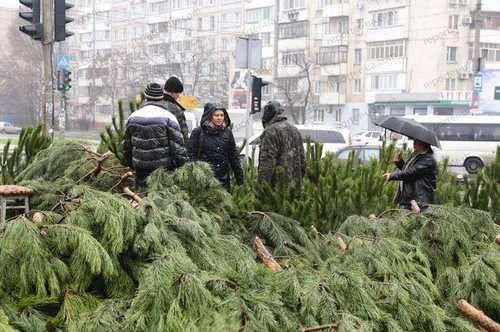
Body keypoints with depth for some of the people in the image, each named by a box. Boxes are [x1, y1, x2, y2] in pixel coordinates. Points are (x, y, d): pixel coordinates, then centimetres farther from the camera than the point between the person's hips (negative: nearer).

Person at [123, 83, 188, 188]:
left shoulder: (133, 117, 7)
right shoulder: (168, 118, -7)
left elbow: (126, 146, 14)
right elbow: (178, 147, -9)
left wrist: (131, 164, 26)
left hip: (141, 171, 4)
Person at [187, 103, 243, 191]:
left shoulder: (227, 132, 9)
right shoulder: (198, 132, -3)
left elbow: (233, 155, 13)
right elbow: (191, 155, -4)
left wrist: (239, 176, 11)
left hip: (223, 180, 3)